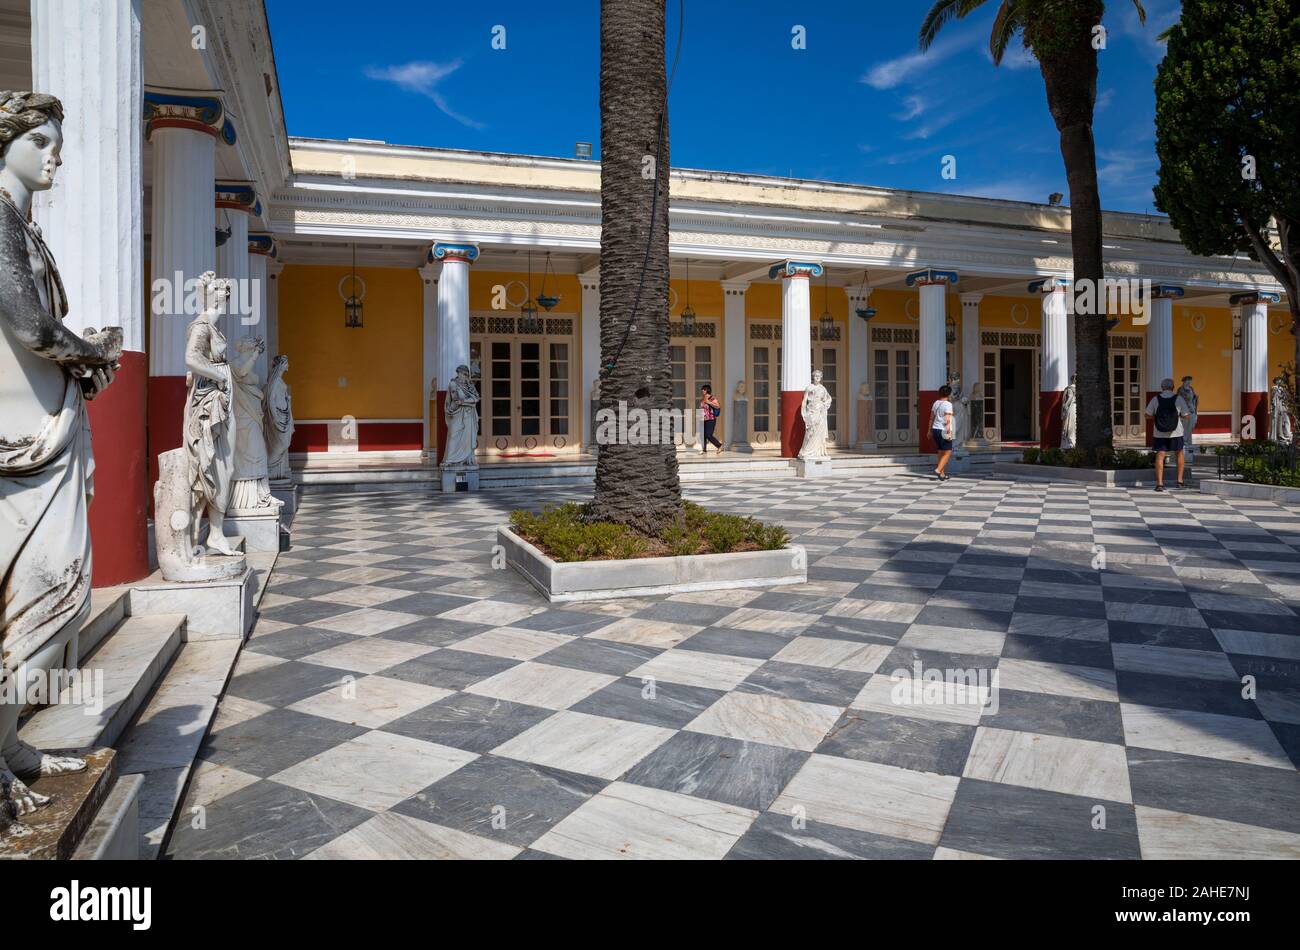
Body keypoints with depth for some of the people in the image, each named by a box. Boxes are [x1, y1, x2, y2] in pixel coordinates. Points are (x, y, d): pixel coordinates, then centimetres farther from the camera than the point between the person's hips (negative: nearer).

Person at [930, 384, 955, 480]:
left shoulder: (936, 403, 10)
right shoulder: (948, 404, -11)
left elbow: (931, 418, 16)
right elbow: (947, 419, -19)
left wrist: (930, 431, 22)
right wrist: (949, 432, -19)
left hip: (935, 429, 7)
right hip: (943, 431, -7)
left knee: (941, 452, 13)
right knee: (948, 452, -2)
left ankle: (942, 474, 16)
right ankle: (938, 470, -17)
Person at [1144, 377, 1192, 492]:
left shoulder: (1155, 399, -4)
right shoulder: (1179, 399, -4)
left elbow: (1148, 415, -1)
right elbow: (1186, 416, -1)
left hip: (1159, 433, 0)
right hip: (1176, 433, 0)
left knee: (1160, 456, 0)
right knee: (1179, 454, 20)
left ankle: (1159, 483, -8)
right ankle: (1180, 480, 23)